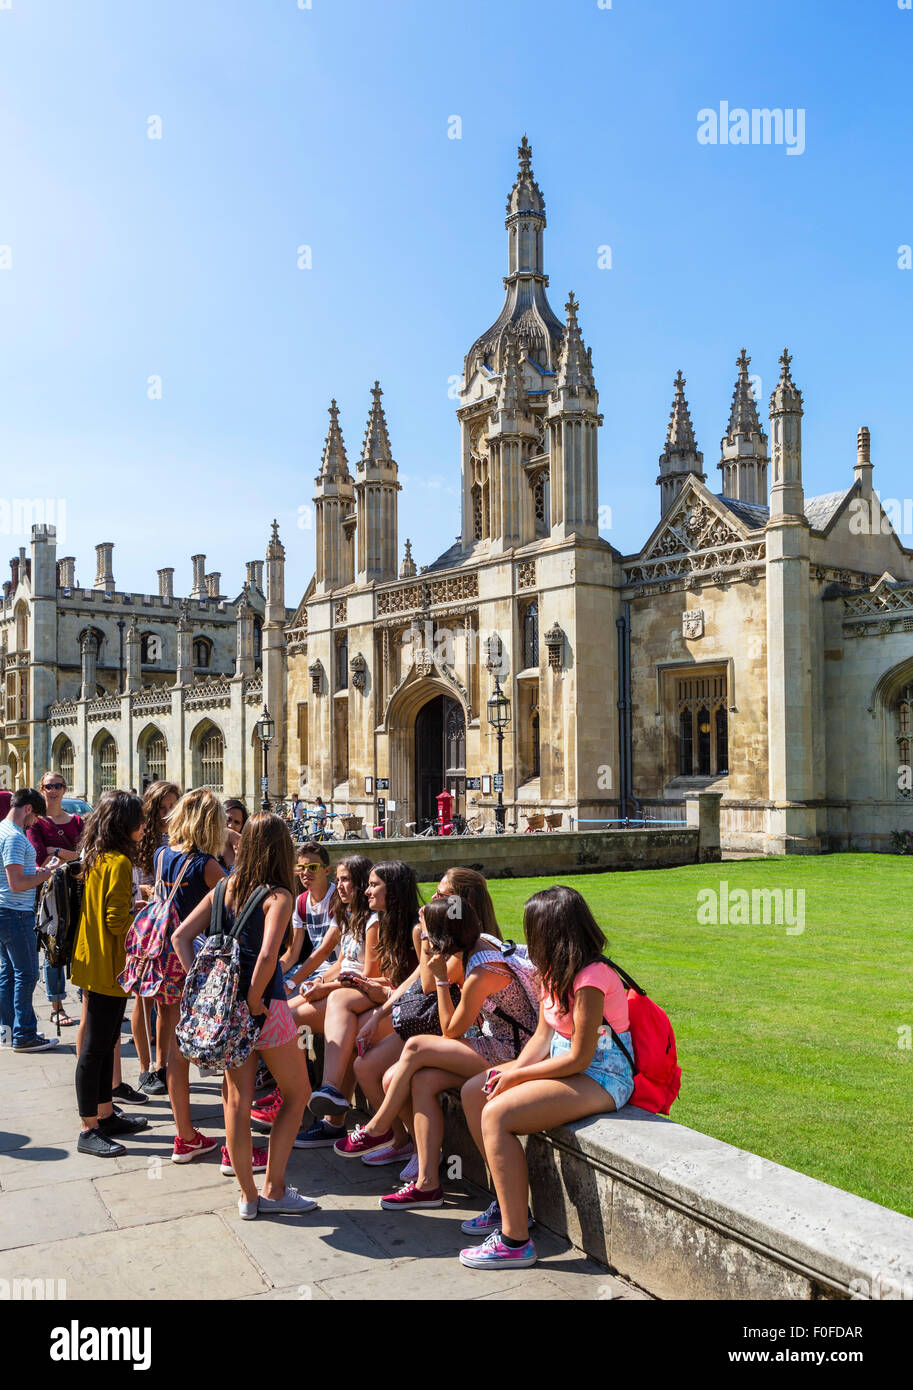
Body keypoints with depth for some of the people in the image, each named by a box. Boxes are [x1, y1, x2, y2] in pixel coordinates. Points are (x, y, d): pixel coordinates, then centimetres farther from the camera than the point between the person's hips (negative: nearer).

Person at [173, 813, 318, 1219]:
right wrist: (254, 1001, -15)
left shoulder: (224, 889, 4)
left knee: (237, 1099, 14)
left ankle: (247, 1195, 23)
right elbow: (267, 955, -27)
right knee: (297, 1094, 13)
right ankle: (273, 1190, 15)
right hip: (265, 1006, -6)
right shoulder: (278, 897, -14)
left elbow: (181, 936, 2)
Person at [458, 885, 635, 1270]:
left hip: (600, 1078, -10)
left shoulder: (591, 979, -24)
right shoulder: (557, 972, 5)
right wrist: (511, 1071, -10)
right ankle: (509, 1201, 15)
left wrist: (515, 1076, -15)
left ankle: (515, 1240, -17)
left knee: (498, 1114, -25)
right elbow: (542, 1036, 8)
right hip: (566, 1063, 10)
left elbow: (578, 1058, -23)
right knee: (474, 1091, 5)